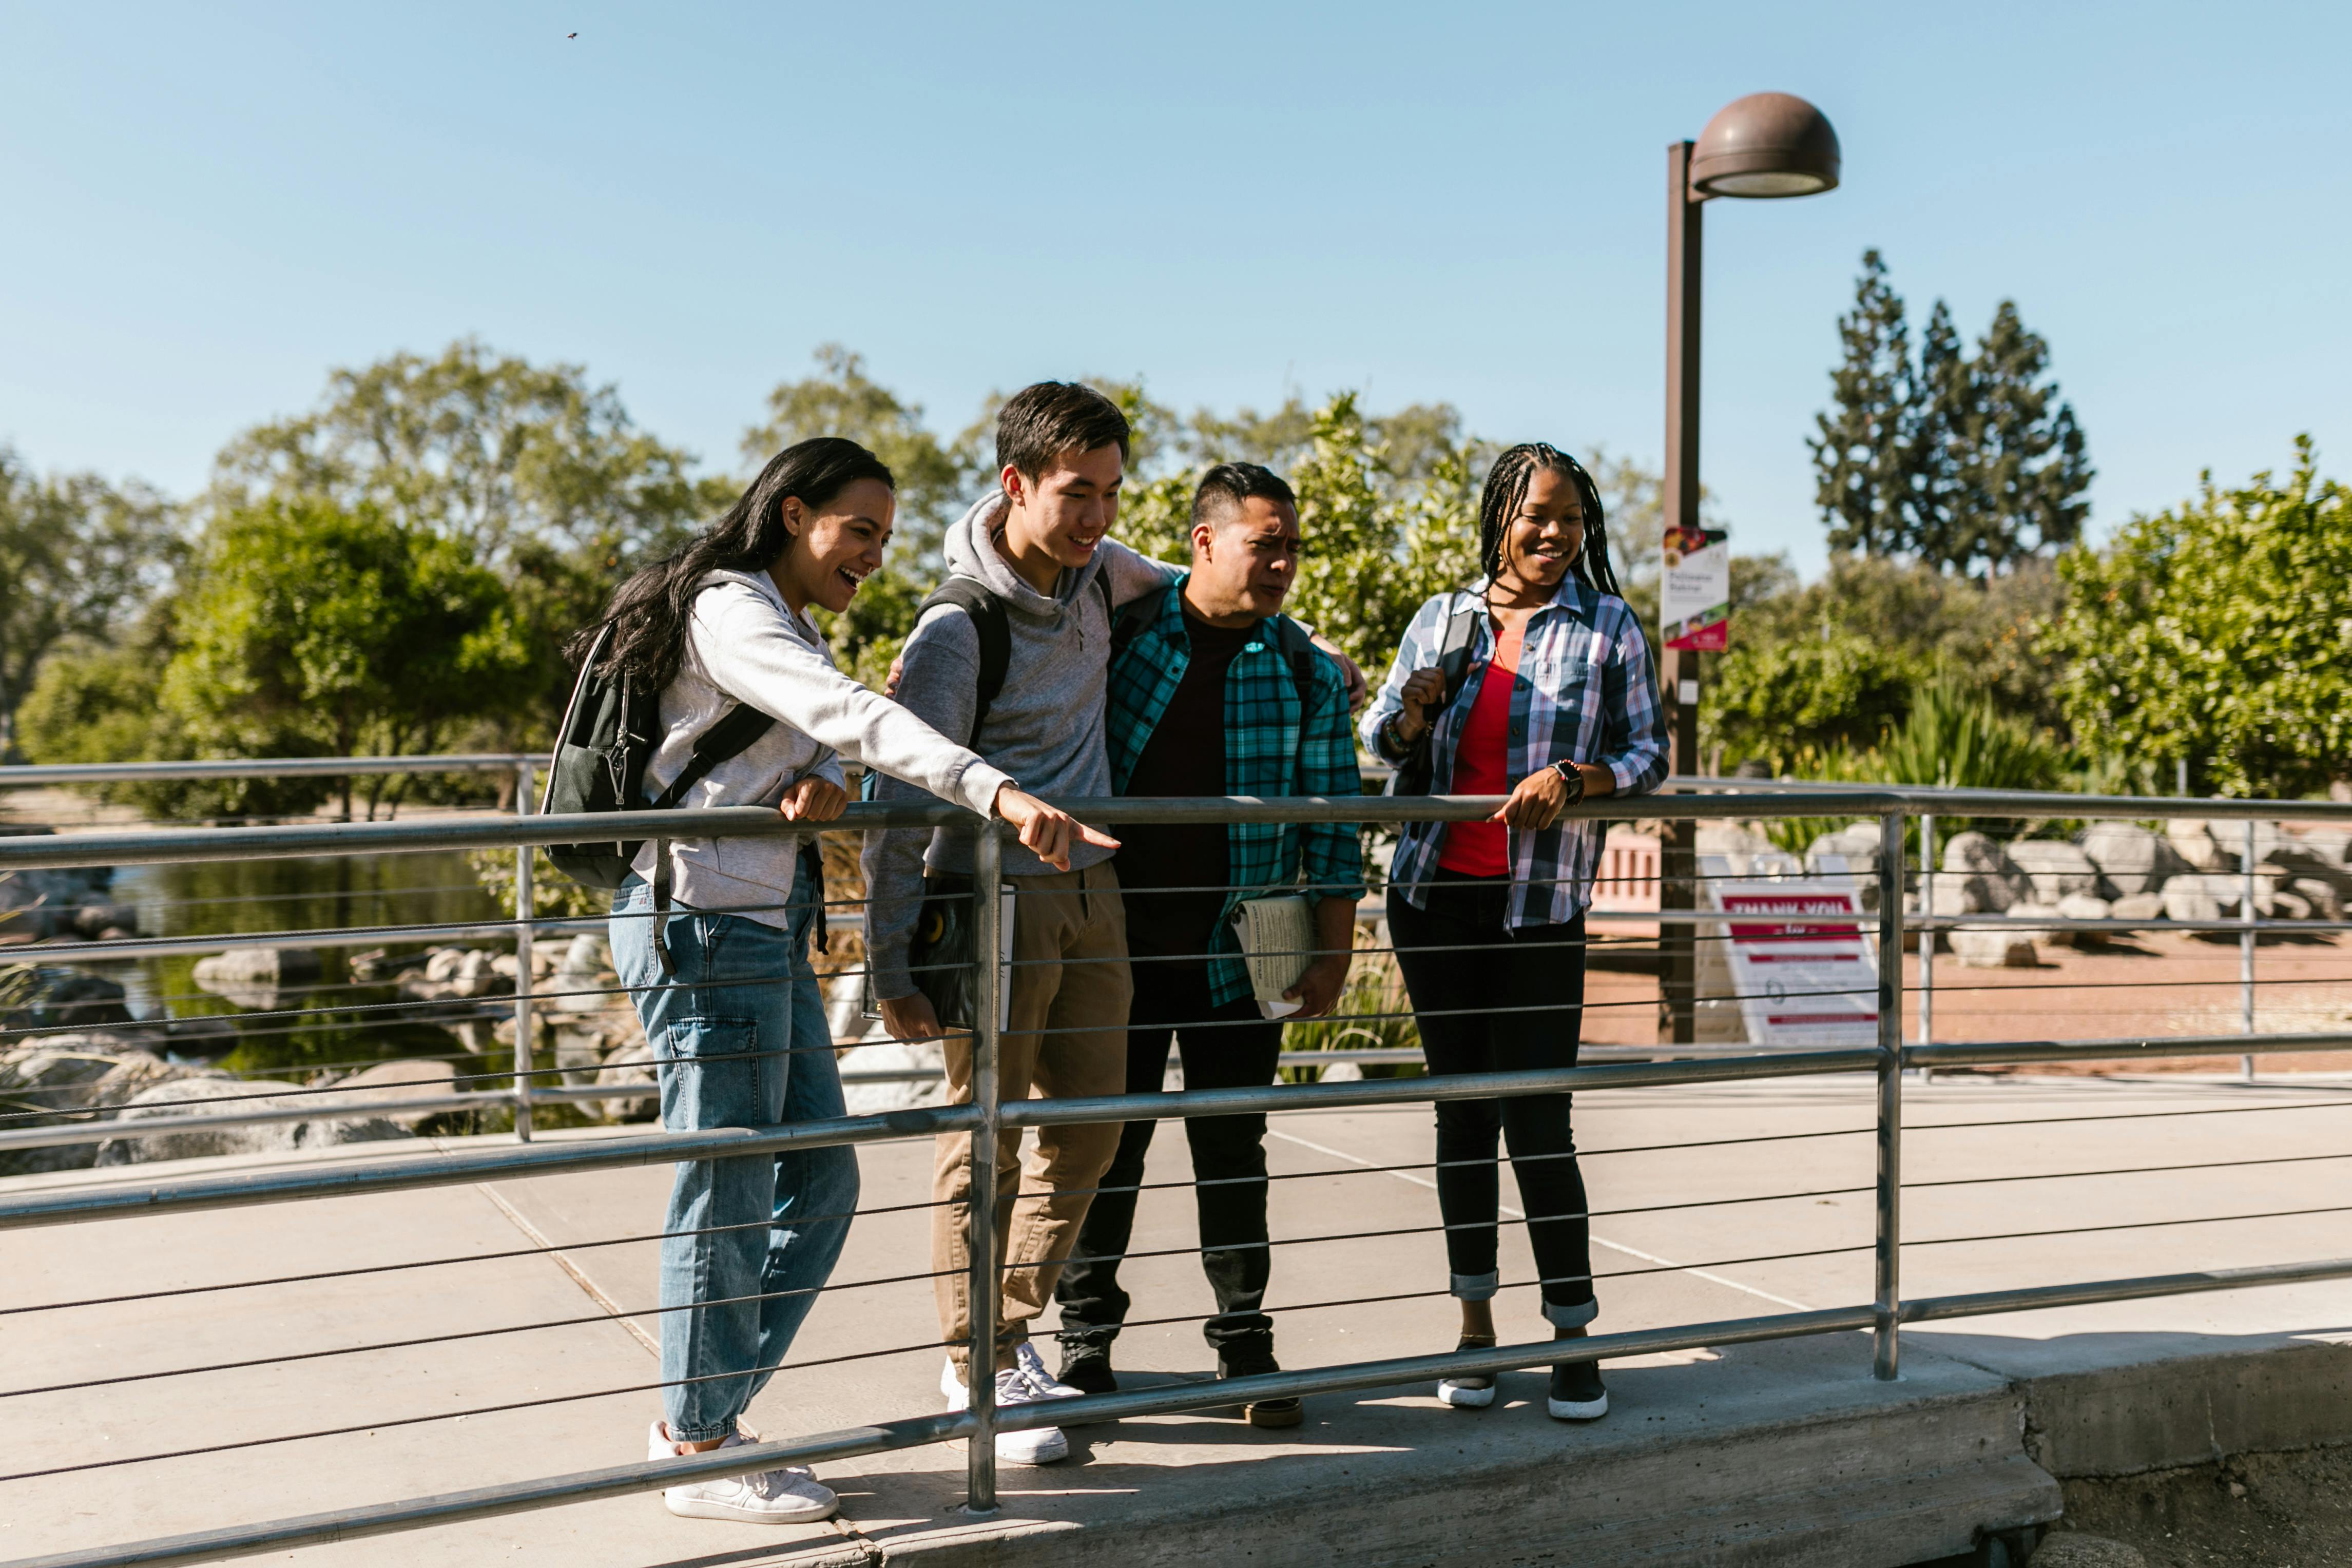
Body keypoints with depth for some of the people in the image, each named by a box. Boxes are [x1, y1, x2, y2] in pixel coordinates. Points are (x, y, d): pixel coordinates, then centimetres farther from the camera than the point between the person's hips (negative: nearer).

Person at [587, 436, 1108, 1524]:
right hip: (705, 919, -10)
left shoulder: (789, 627, 20)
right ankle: (702, 1455, 13)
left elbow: (824, 742, 12)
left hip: (766, 927, 10)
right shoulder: (730, 609, -13)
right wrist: (1000, 793, -40)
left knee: (819, 1180, 11)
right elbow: (851, 716, -29)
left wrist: (825, 781, -14)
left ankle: (696, 1414, 23)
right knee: (729, 1191, -1)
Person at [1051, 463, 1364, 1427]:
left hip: (1239, 958, 0)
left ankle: (1246, 1349, 21)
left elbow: (1331, 823, 3)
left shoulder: (1307, 675, 2)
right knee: (1105, 1146, 7)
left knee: (1232, 1154, 9)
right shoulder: (1120, 634, 0)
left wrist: (1333, 954, -1)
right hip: (1121, 947, 0)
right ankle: (1086, 1342, 21)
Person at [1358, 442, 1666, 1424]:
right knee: (1462, 1110, 10)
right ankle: (1475, 1326, 20)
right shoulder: (1441, 618, 9)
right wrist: (1414, 714, -7)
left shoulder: (1608, 628, 3)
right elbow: (1380, 741, 15)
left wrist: (1574, 777, -18)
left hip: (1541, 907, -3)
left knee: (1537, 1123, -5)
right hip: (1434, 893, 3)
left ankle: (1573, 1338, 9)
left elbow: (1648, 754, 1)